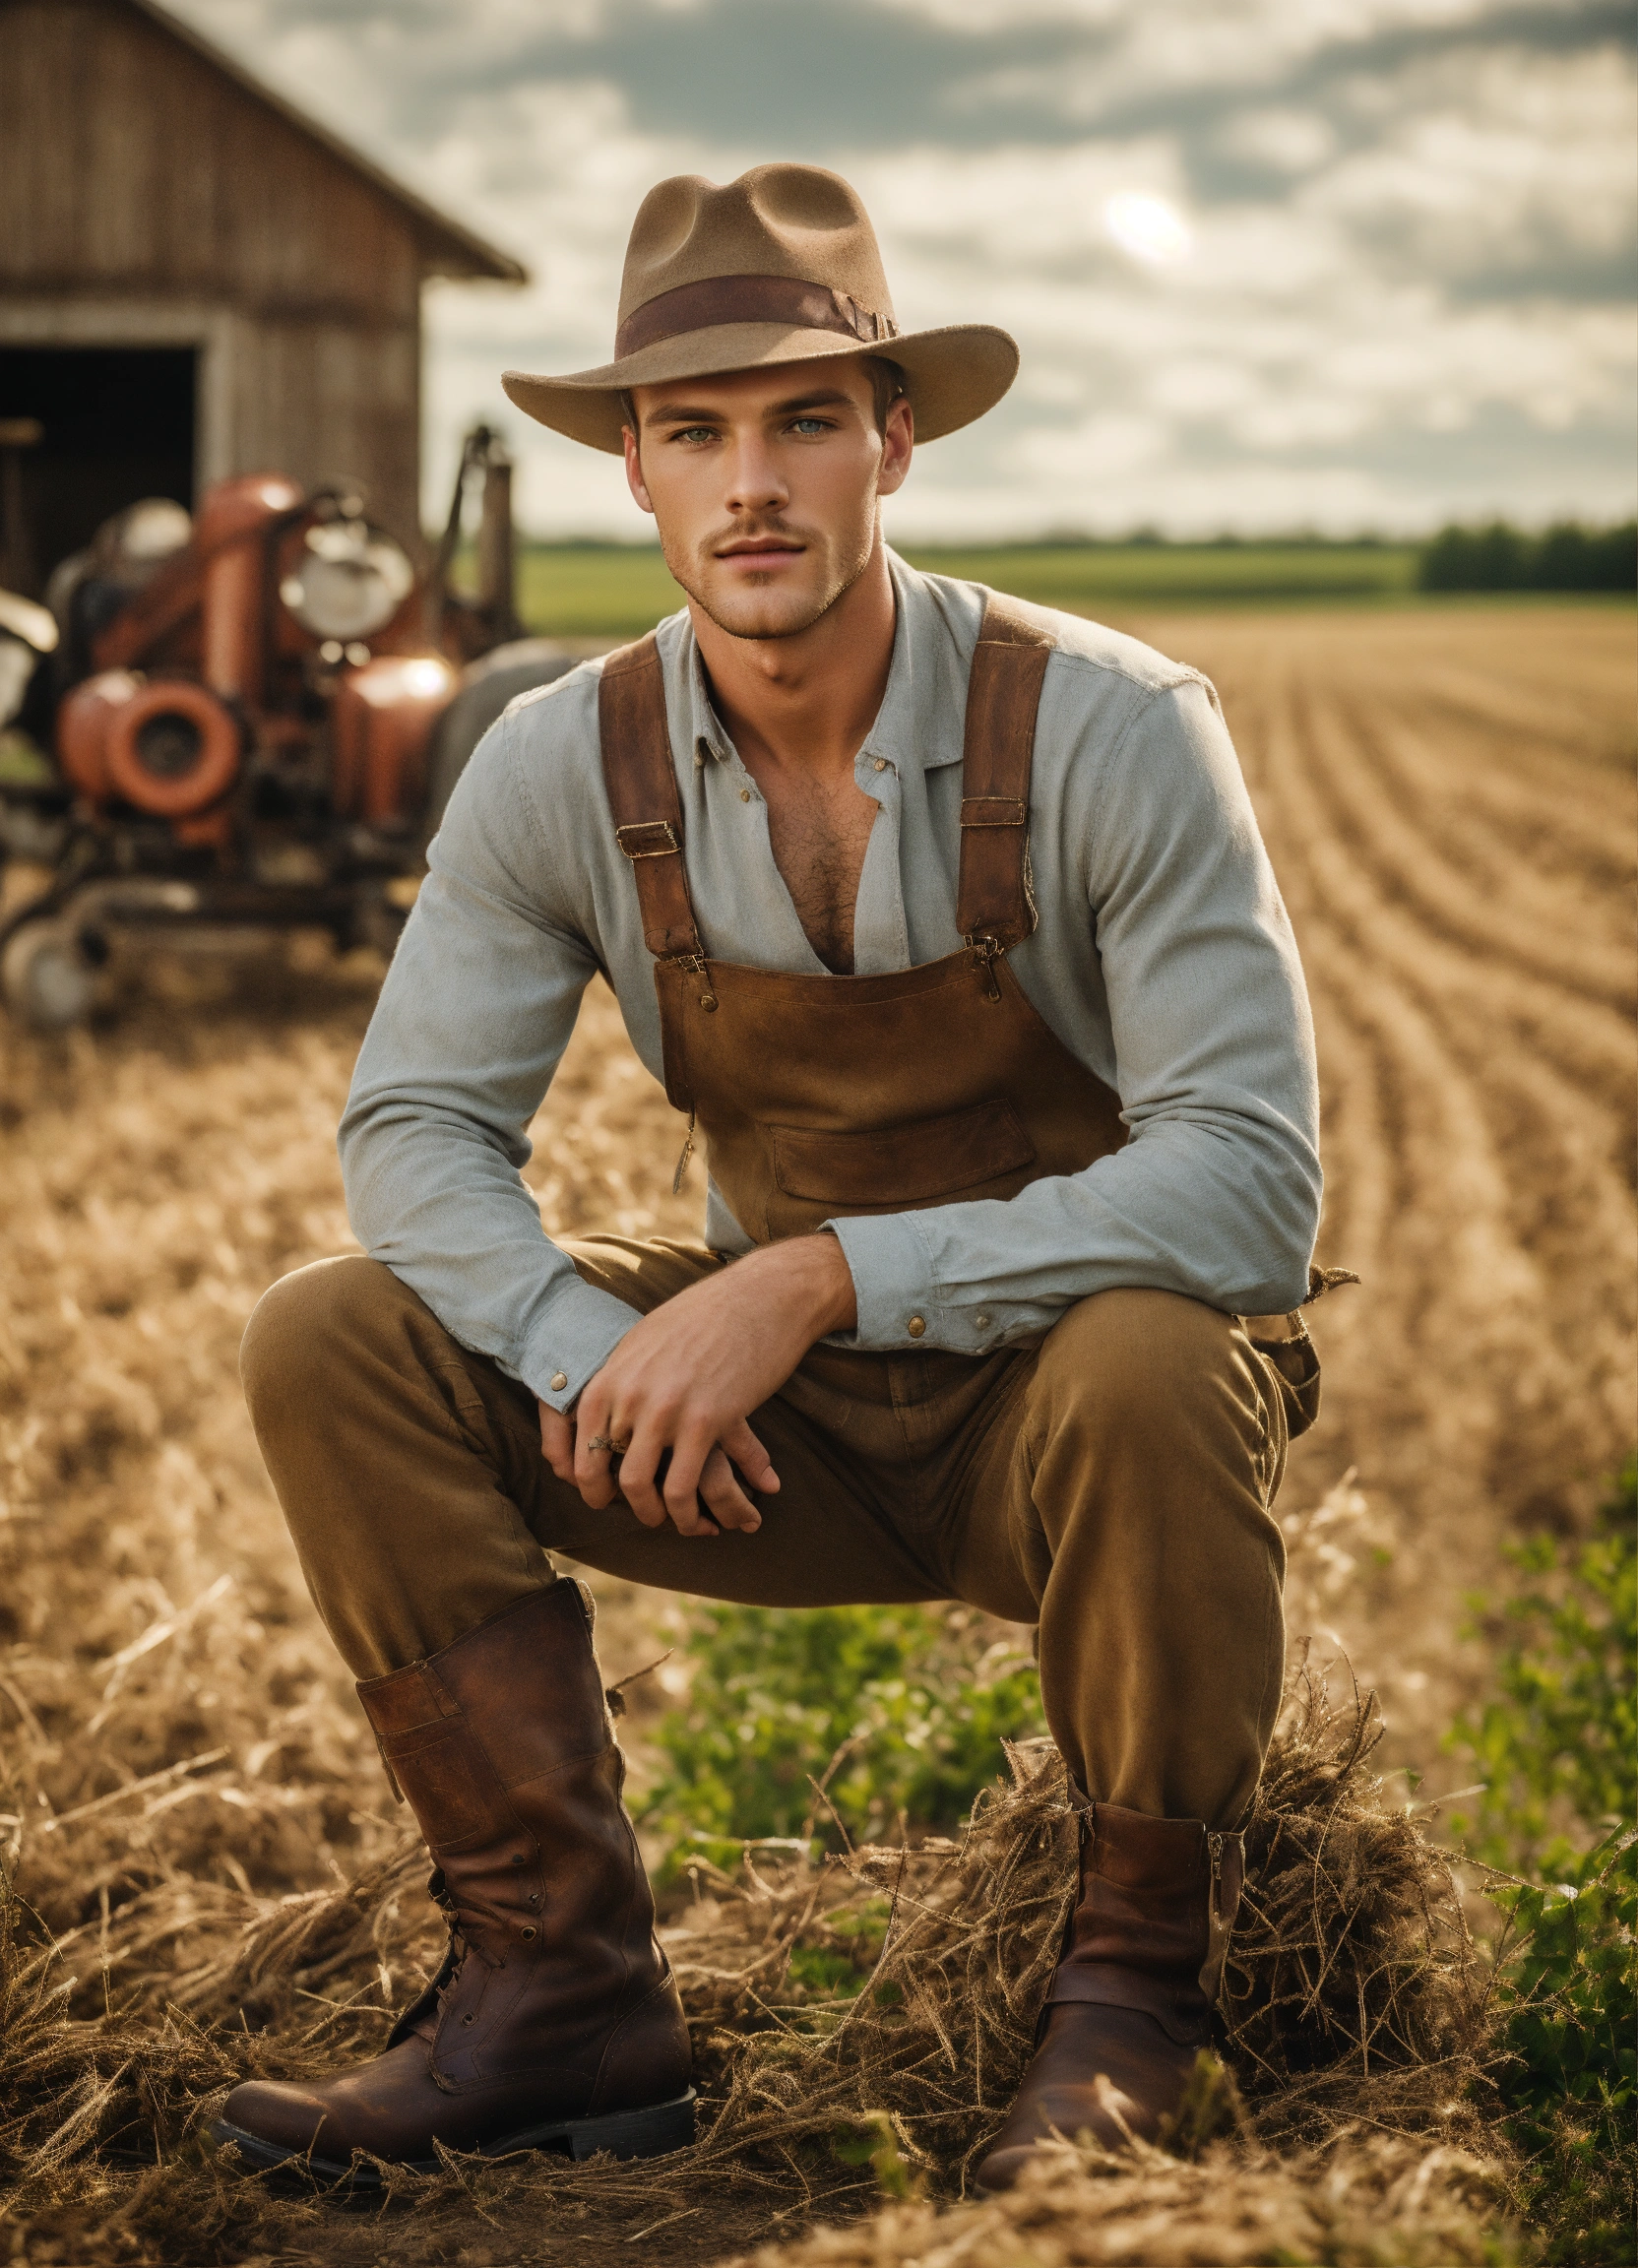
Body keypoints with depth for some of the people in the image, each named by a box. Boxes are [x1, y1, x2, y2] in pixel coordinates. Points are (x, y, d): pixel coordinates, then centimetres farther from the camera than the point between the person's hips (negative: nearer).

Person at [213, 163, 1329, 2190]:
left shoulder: (1108, 732, -21)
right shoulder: (564, 767, -9)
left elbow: (1248, 1184, -26)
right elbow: (415, 1130, -6)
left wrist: (818, 1277, -34)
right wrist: (596, 1357, -27)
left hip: (1076, 1398, -3)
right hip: (782, 1422, 4)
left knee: (1151, 1371, -38)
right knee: (334, 1346, -14)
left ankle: (1132, 1994, -13)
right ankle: (563, 1985, -8)